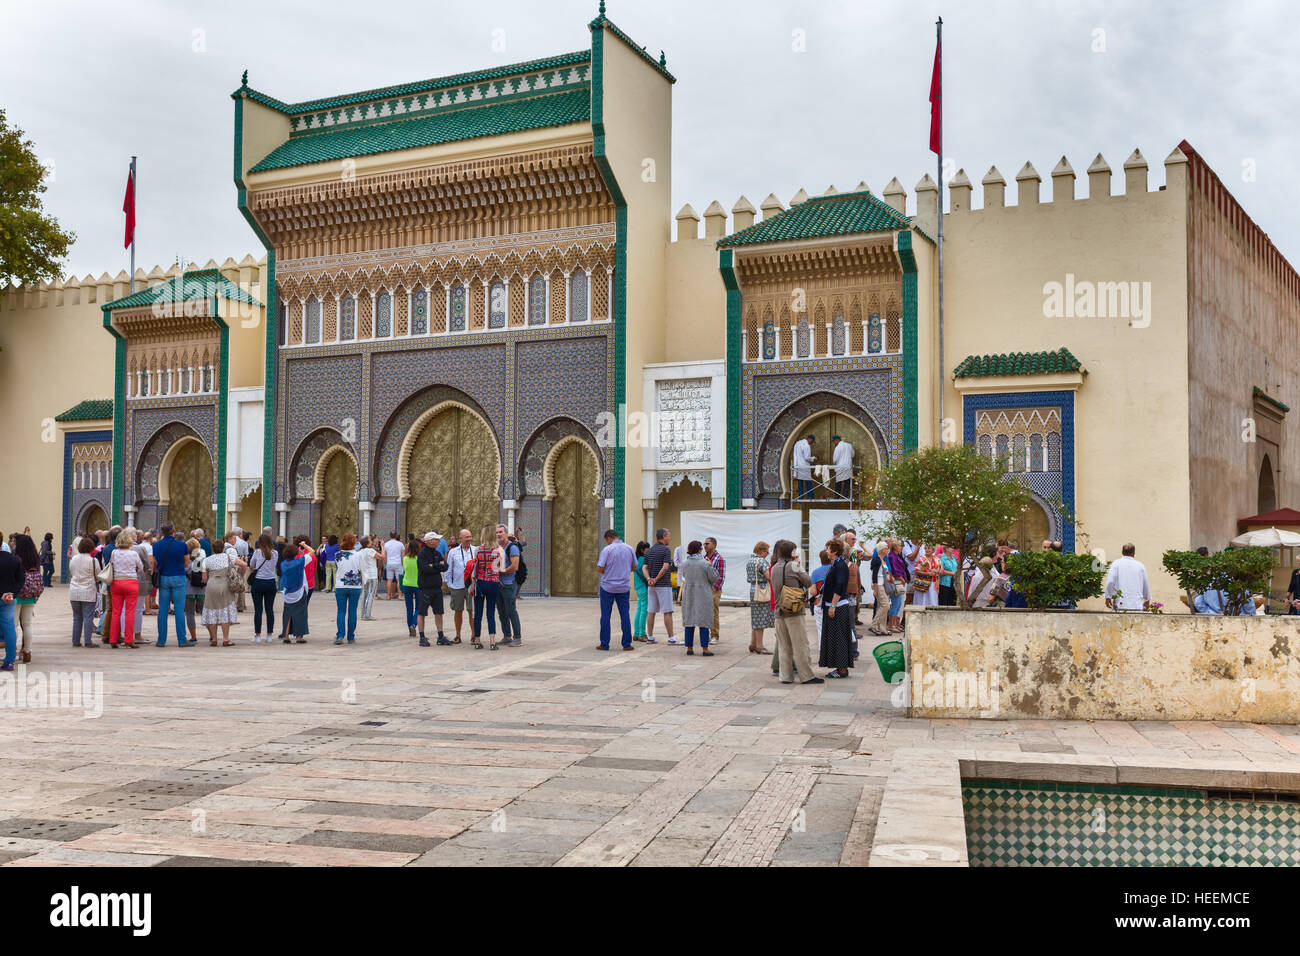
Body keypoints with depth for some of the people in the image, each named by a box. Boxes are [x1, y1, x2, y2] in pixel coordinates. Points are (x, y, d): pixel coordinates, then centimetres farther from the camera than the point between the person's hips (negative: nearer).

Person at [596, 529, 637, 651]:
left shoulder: (607, 549, -10)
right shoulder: (629, 549, 4)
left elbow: (599, 569, -13)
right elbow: (634, 568, 13)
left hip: (608, 587, -3)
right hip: (624, 587, 3)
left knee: (605, 616, 5)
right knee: (625, 616, 7)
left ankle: (604, 644, 7)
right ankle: (627, 644, 7)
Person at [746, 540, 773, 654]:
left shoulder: (749, 561, 13)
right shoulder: (762, 561, -16)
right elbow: (769, 577, -21)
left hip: (753, 589, 9)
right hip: (762, 591, -9)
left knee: (755, 618, 15)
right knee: (761, 619, -4)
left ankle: (753, 644, 20)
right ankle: (759, 646, -2)